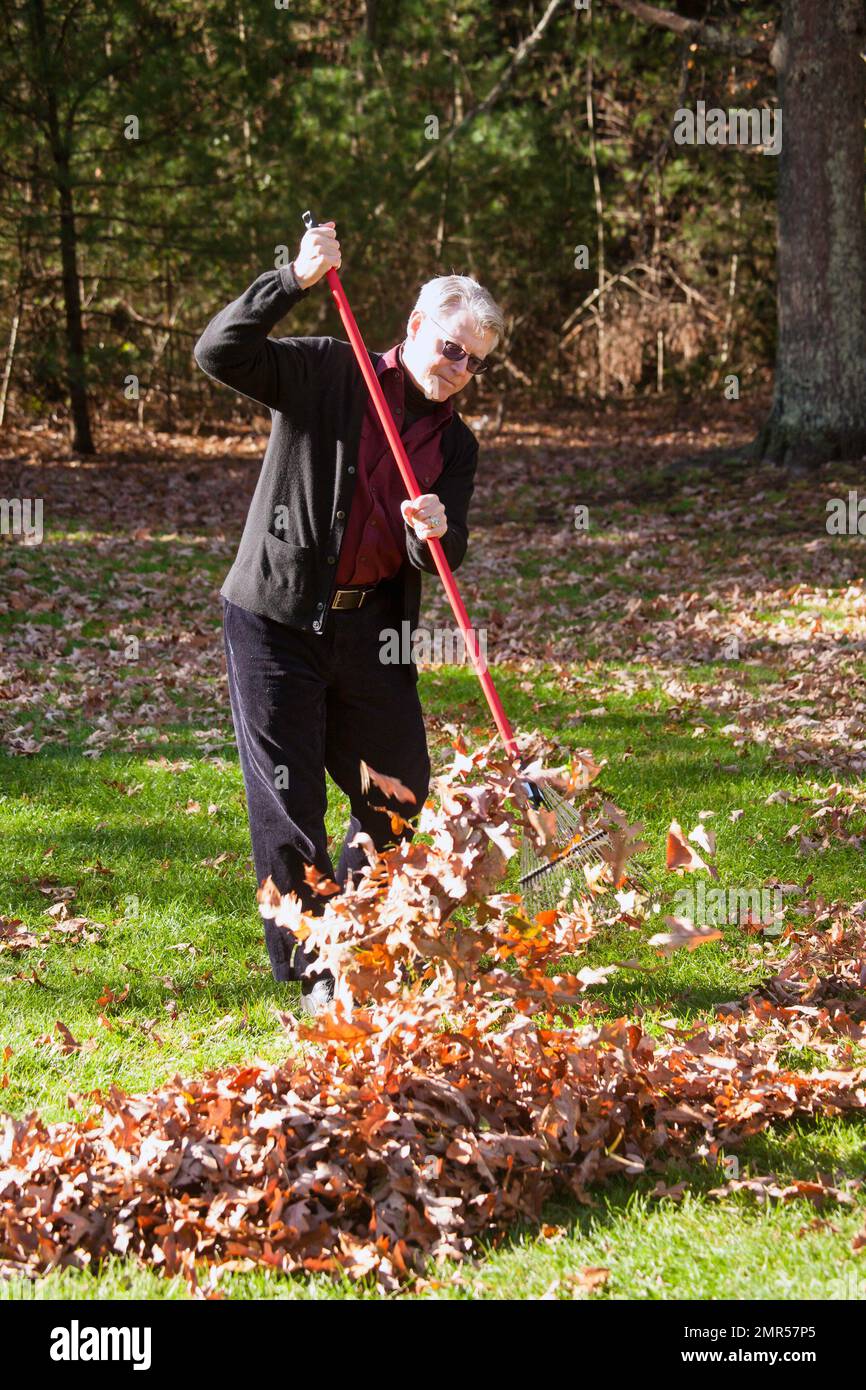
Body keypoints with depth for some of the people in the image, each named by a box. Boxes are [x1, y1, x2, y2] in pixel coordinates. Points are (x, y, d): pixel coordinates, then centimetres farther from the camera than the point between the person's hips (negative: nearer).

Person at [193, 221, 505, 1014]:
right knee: (288, 801, -3)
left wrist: (435, 533, -22)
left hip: (372, 628, 5)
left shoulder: (456, 443, 10)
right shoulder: (324, 373, -3)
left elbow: (440, 562, 2)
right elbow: (219, 353, -16)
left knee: (399, 793, 10)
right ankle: (313, 970, 7)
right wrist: (294, 282, -26)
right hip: (278, 616, -5)